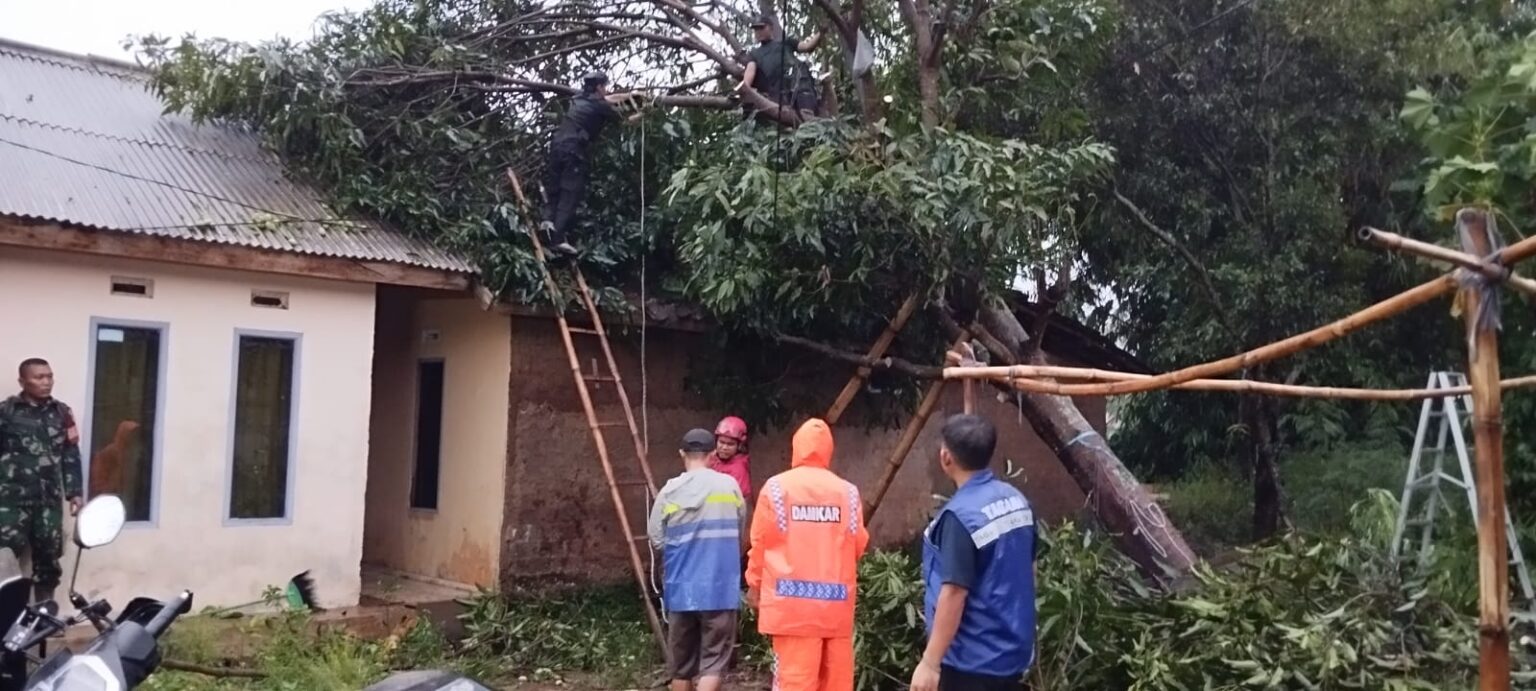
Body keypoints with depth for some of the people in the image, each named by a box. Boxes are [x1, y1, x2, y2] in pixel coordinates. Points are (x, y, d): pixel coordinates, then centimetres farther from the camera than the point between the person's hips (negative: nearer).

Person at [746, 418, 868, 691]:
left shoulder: (777, 487, -4)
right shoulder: (848, 492, 2)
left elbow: (761, 542, 0)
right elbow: (859, 545, 7)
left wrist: (755, 584, 15)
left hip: (792, 599, -3)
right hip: (837, 601, 3)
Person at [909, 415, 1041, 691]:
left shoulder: (961, 516, -22)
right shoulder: (1017, 501, 4)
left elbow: (953, 594, -24)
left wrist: (930, 661, -20)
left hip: (972, 658, -8)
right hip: (1013, 648, 9)